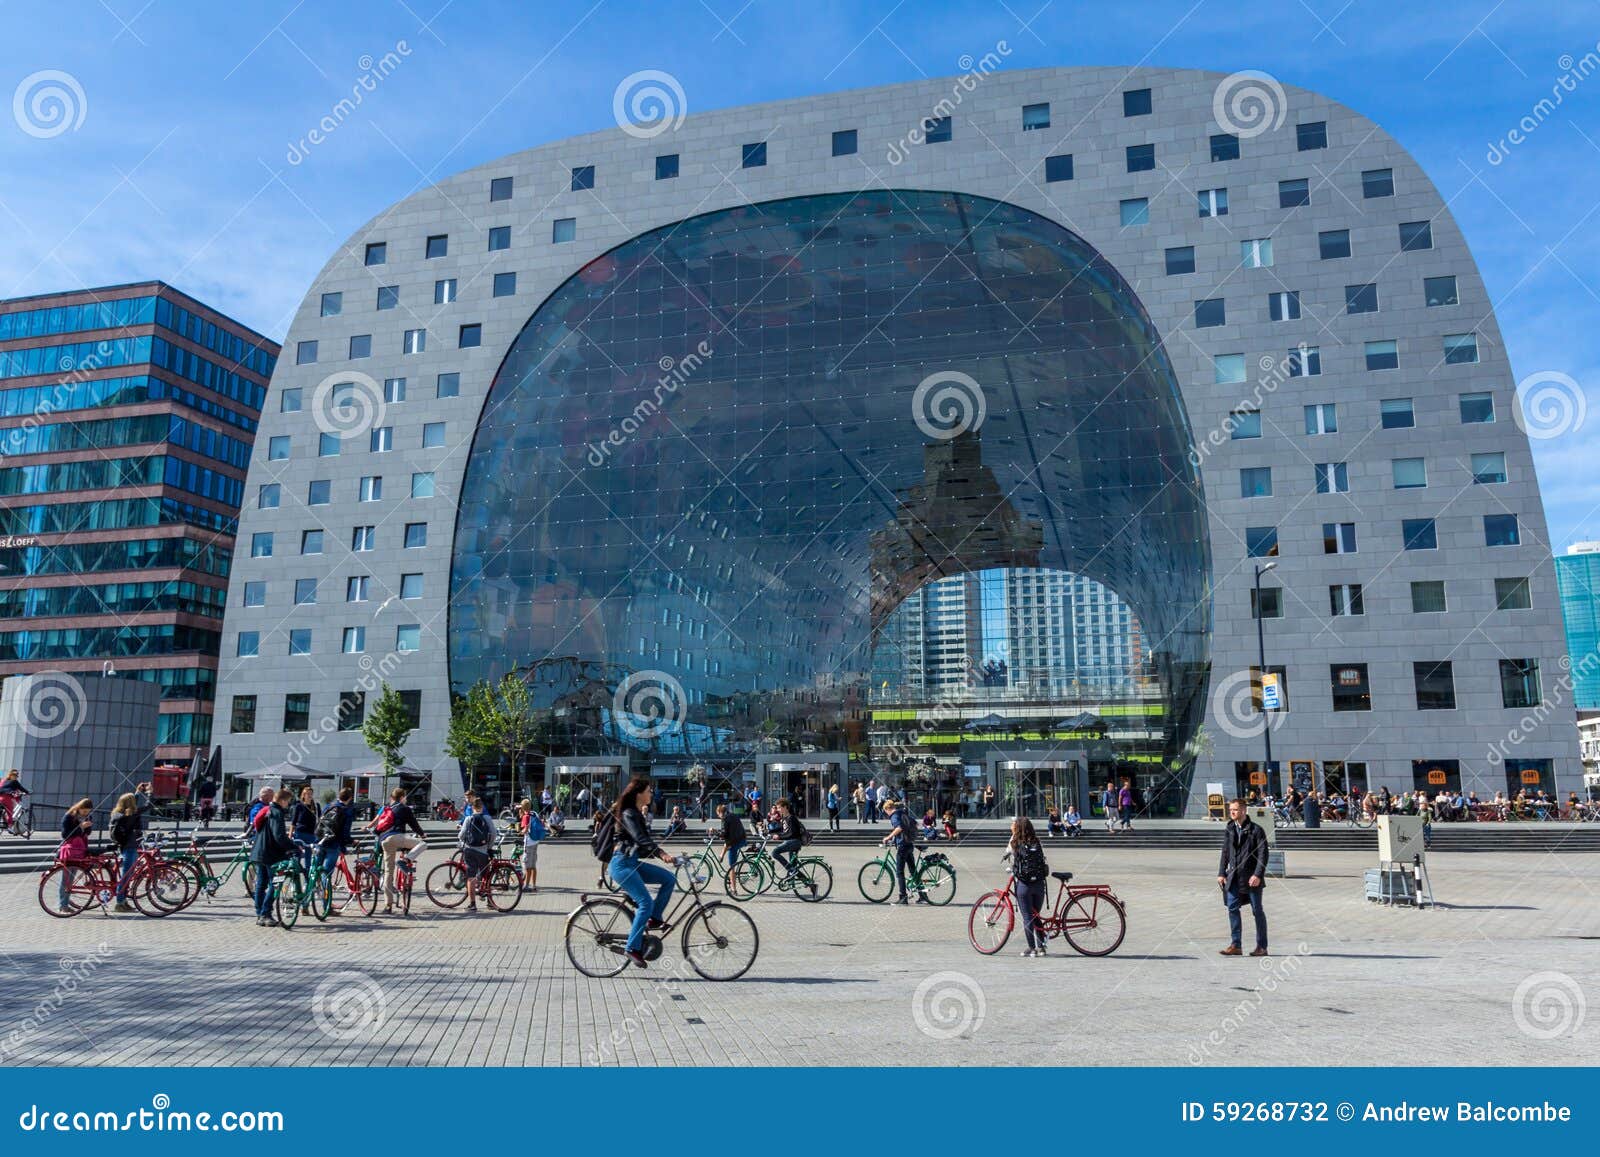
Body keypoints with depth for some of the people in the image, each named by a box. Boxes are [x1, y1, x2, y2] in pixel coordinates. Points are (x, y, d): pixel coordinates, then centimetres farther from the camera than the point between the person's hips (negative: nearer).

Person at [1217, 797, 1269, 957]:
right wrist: (1221, 873, 6)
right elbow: (1225, 853, 14)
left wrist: (1258, 875, -17)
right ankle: (1235, 945, 6)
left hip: (1252, 877, -5)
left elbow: (1263, 854, -10)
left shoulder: (1256, 830, -7)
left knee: (1257, 911, 4)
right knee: (1232, 908, 0)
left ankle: (1262, 947, 13)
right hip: (1234, 877, 5)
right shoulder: (1229, 830, 10)